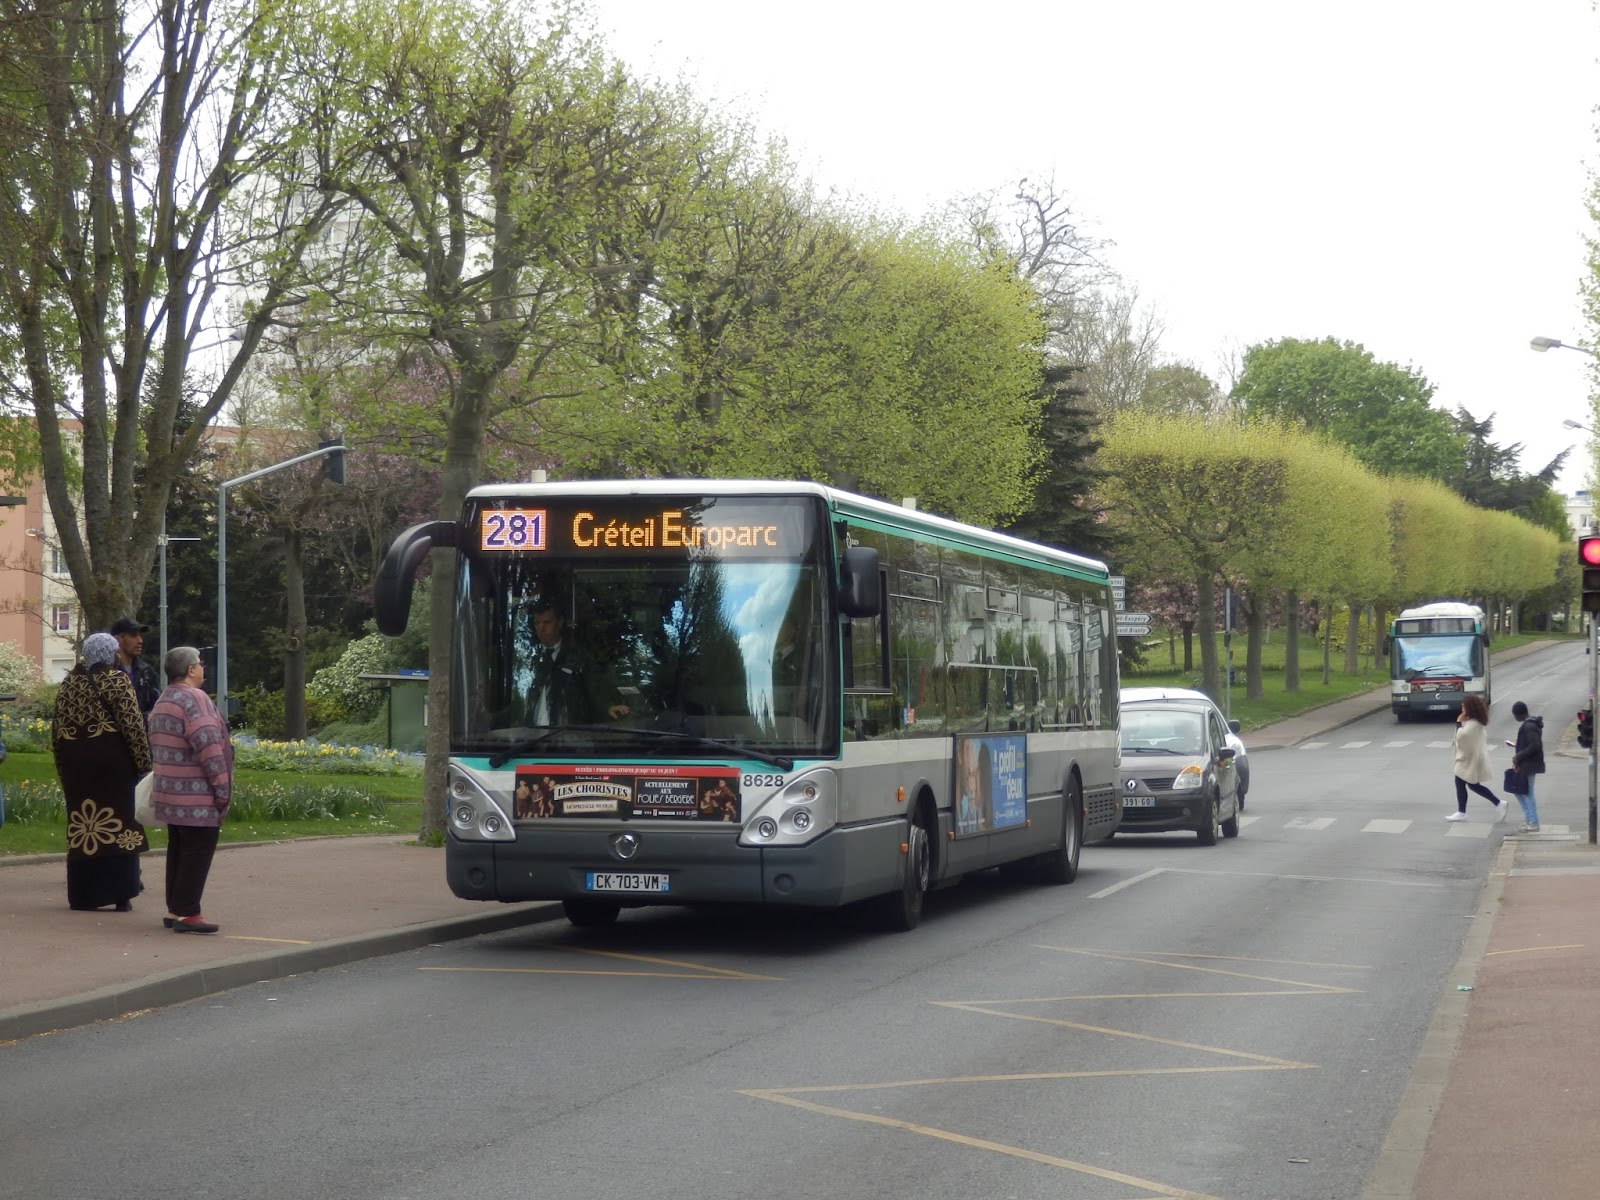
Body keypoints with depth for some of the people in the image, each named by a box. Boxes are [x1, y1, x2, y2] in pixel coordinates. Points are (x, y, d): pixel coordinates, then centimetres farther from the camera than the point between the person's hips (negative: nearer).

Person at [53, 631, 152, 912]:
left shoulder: (70, 682, 10)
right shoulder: (117, 681, -6)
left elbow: (57, 726, 11)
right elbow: (132, 724, -13)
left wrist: (63, 768, 17)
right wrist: (143, 761, -5)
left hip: (75, 762, 5)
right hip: (112, 760, -5)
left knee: (81, 827, 9)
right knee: (118, 824, 0)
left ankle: (83, 894, 11)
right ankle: (120, 894, -2)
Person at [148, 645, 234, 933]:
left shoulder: (161, 702, 16)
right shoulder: (194, 699, -15)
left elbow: (155, 746, 21)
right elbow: (208, 746, -21)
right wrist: (222, 787, -16)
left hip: (170, 793, 10)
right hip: (197, 795, -10)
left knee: (179, 850, 14)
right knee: (198, 851, -7)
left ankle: (173, 909, 18)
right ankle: (186, 913, -9)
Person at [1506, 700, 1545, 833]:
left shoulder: (1529, 726, -20)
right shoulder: (1531, 723, 10)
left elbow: (1535, 746, -26)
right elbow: (1534, 744, 17)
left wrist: (1519, 757, -20)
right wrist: (1517, 746, 15)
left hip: (1529, 765, -10)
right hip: (1526, 765, 10)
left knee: (1527, 793, -1)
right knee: (1517, 789, 18)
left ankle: (1534, 823, 7)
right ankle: (1529, 816, 23)